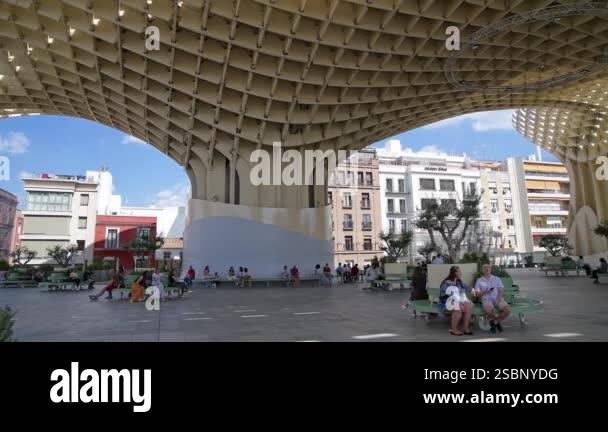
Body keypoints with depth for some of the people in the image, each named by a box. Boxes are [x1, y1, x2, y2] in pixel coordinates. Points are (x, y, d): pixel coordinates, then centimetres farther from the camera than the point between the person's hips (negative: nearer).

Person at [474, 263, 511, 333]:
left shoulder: (497, 279, 17)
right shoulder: (479, 281, 14)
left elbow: (501, 291, 5)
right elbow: (476, 294, 9)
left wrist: (498, 299, -14)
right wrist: (485, 292, -11)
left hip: (498, 299, 2)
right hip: (487, 299, -2)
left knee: (508, 310, -28)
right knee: (488, 309, -38)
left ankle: (495, 321, 0)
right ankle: (496, 322, -3)